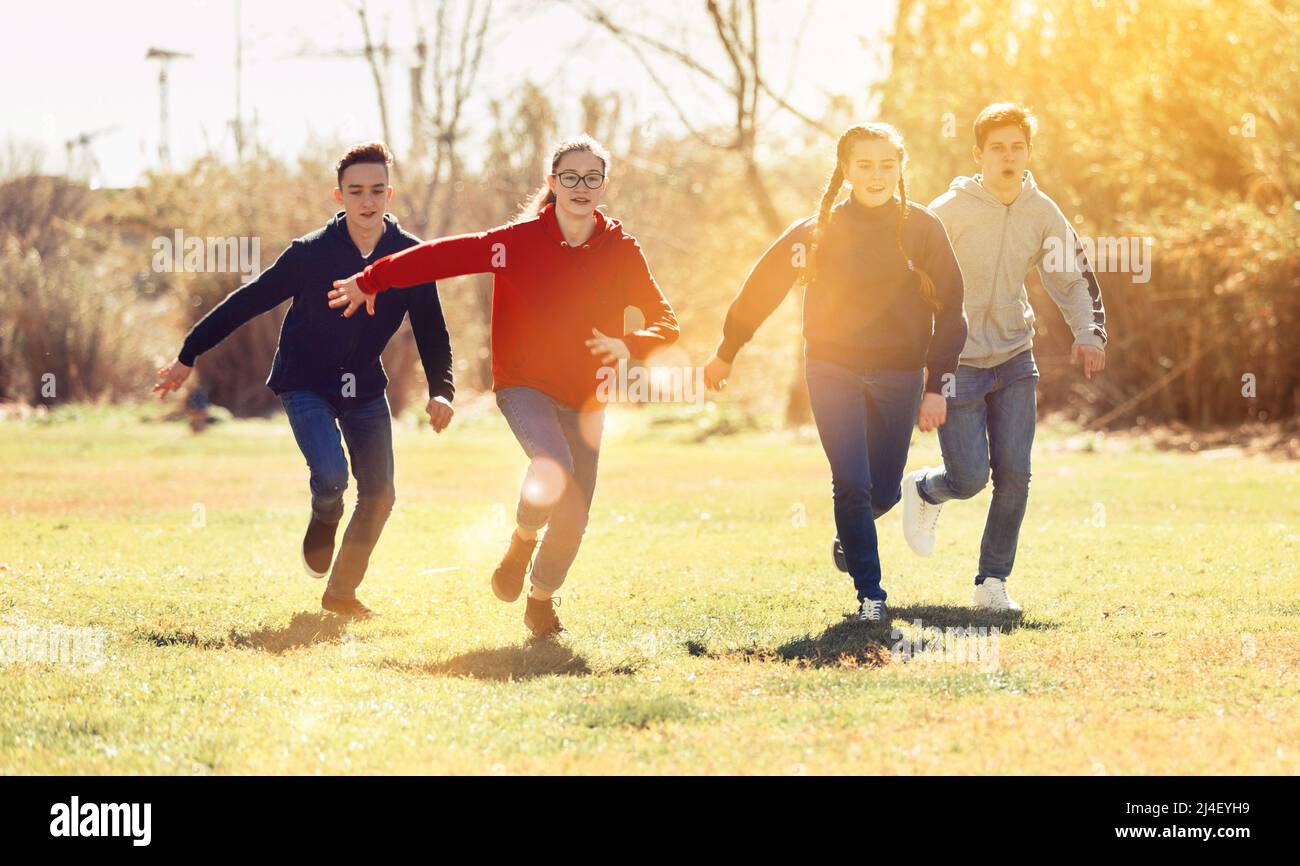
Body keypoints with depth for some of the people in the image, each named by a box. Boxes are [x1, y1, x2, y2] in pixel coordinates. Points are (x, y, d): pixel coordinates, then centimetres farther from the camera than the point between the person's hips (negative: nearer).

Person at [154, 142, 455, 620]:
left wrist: (441, 390, -16)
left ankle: (341, 592, 16)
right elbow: (247, 302, -10)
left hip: (365, 387, 4)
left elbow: (431, 332, 0)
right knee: (331, 474, -24)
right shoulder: (311, 253, -18)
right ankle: (323, 524, 13)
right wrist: (188, 356, -6)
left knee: (379, 494, -3)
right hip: (306, 385, -4)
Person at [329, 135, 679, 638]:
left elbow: (664, 322, -2)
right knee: (553, 468, -30)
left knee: (574, 515, 0)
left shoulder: (621, 251, -4)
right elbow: (445, 256, -6)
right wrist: (371, 281, -6)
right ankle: (522, 539, 3)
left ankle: (542, 600, 27)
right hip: (524, 384, -3)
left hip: (584, 397, 3)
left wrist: (628, 346, -23)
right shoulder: (522, 241, -10)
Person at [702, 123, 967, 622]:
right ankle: (870, 594, -2)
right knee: (851, 484, -13)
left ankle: (847, 538, 41)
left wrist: (936, 387, -2)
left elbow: (949, 309, 3)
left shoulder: (923, 229, -1)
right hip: (833, 371, -1)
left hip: (898, 375, 1)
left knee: (883, 492, 7)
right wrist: (726, 352, 14)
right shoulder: (819, 230, -1)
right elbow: (763, 287, 9)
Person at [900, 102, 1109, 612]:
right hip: (957, 361, -4)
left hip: (1015, 361, 4)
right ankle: (922, 492, 28)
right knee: (970, 477, -8)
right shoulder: (949, 211, -12)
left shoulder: (1042, 213, 0)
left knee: (1014, 475, -5)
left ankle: (993, 583, 7)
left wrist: (1088, 334, -5)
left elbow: (1076, 278, 11)